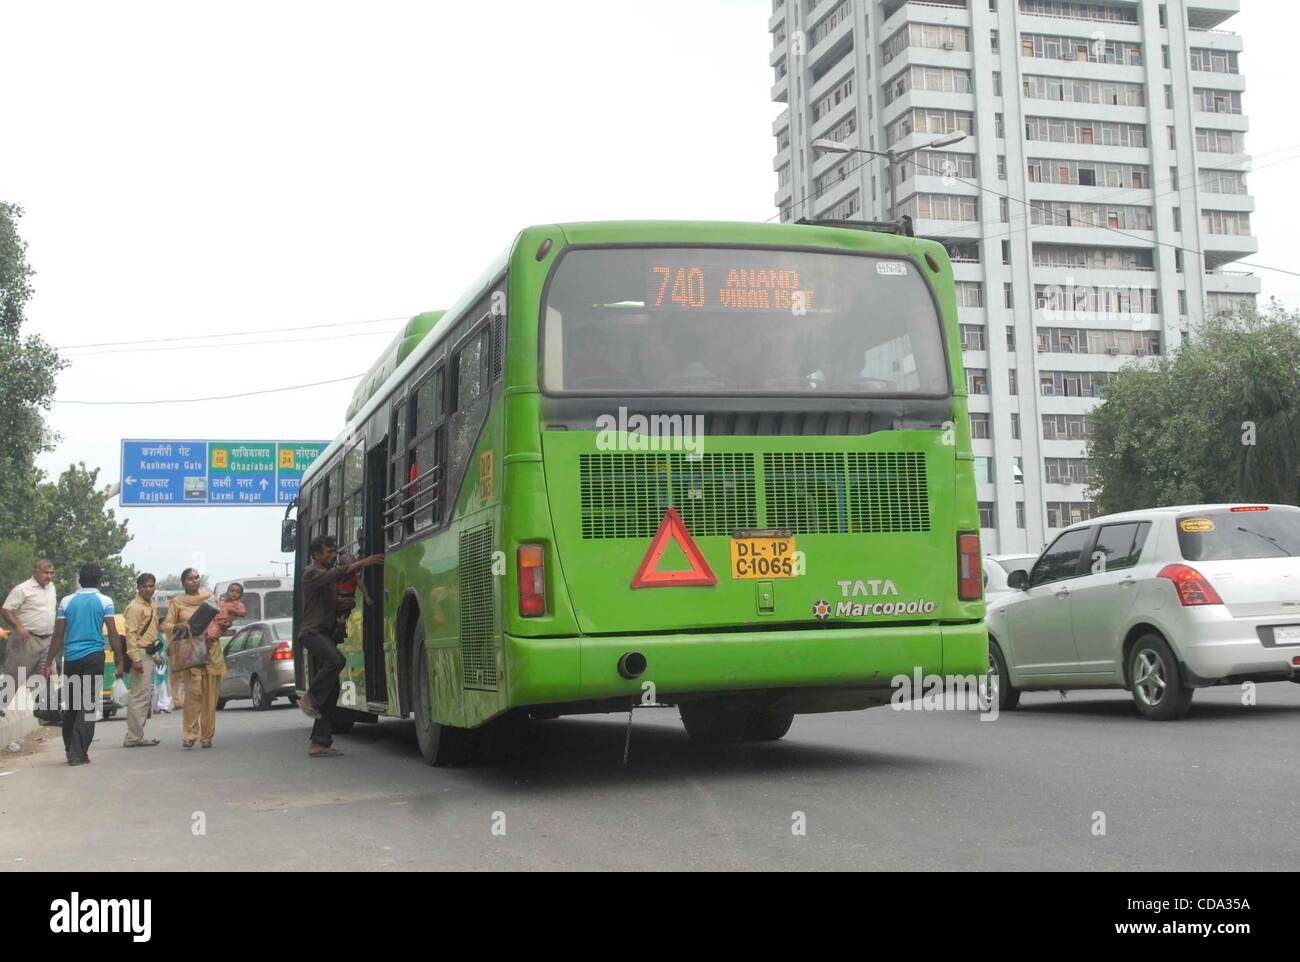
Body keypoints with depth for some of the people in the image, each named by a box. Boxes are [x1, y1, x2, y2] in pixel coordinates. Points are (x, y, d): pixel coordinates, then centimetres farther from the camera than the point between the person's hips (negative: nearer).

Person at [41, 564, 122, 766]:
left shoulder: (66, 602, 7)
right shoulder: (104, 601, 0)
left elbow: (58, 635, 6)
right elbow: (113, 634, -4)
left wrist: (49, 663, 10)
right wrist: (119, 662, 1)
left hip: (71, 657, 3)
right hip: (94, 656, -3)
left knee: (70, 704, 15)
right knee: (88, 705, -2)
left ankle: (70, 749, 25)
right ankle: (78, 753, -10)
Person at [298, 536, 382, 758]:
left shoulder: (330, 575, 22)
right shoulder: (312, 573, -5)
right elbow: (336, 575, -26)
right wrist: (362, 563, -34)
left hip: (326, 635, 9)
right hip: (312, 632, -9)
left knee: (330, 692, 2)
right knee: (336, 660, -36)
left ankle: (320, 743, 2)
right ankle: (310, 699, -17)